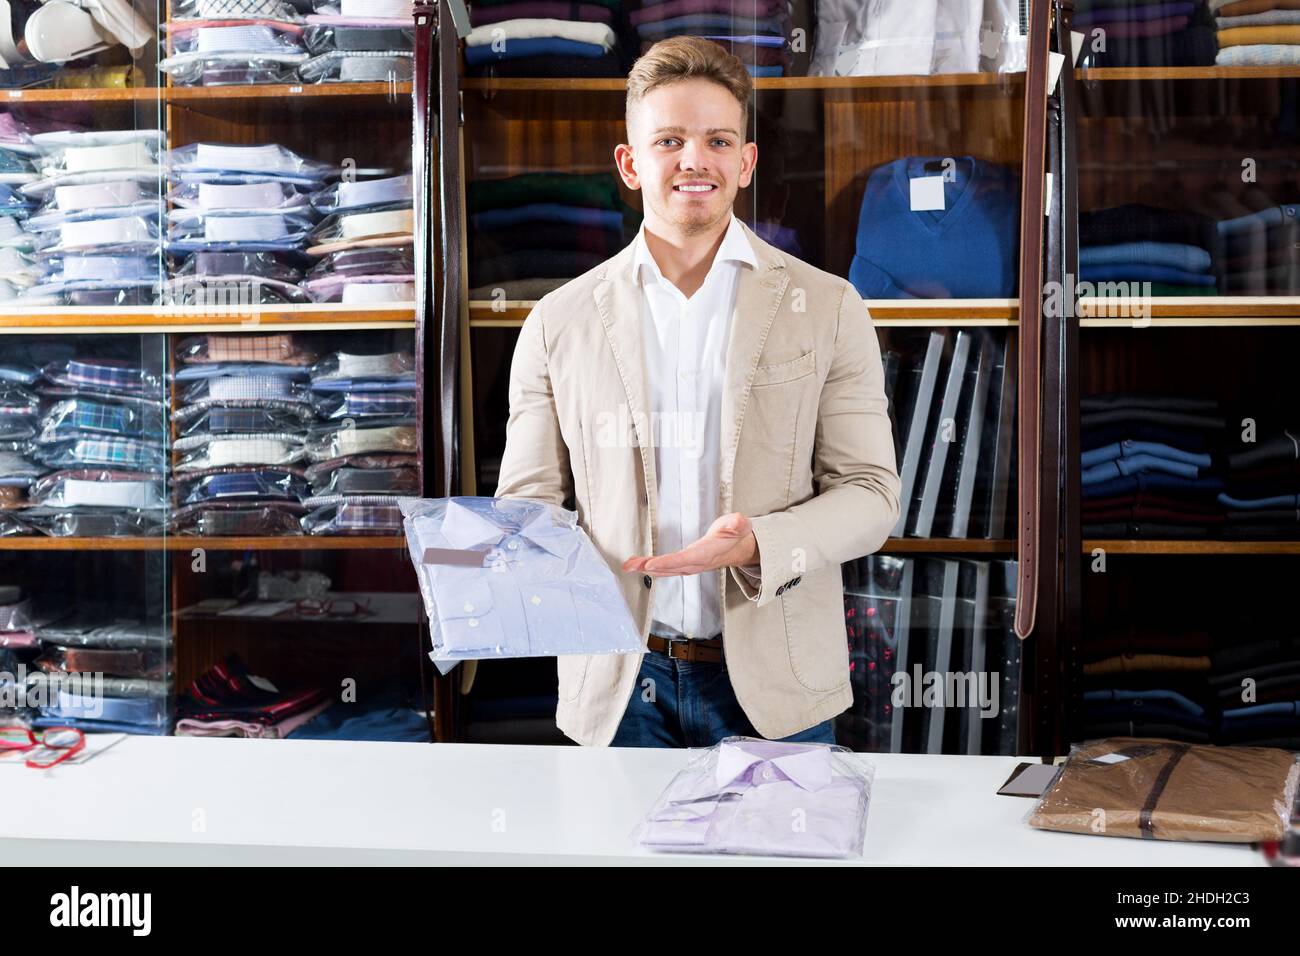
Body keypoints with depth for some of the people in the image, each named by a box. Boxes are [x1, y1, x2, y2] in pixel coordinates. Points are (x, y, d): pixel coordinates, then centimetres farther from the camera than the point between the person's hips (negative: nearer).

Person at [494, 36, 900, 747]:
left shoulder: (827, 309, 2)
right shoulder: (559, 323, 4)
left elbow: (868, 493, 0)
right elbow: (528, 497, 8)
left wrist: (759, 544, -19)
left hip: (773, 688, 0)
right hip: (616, 685, 1)